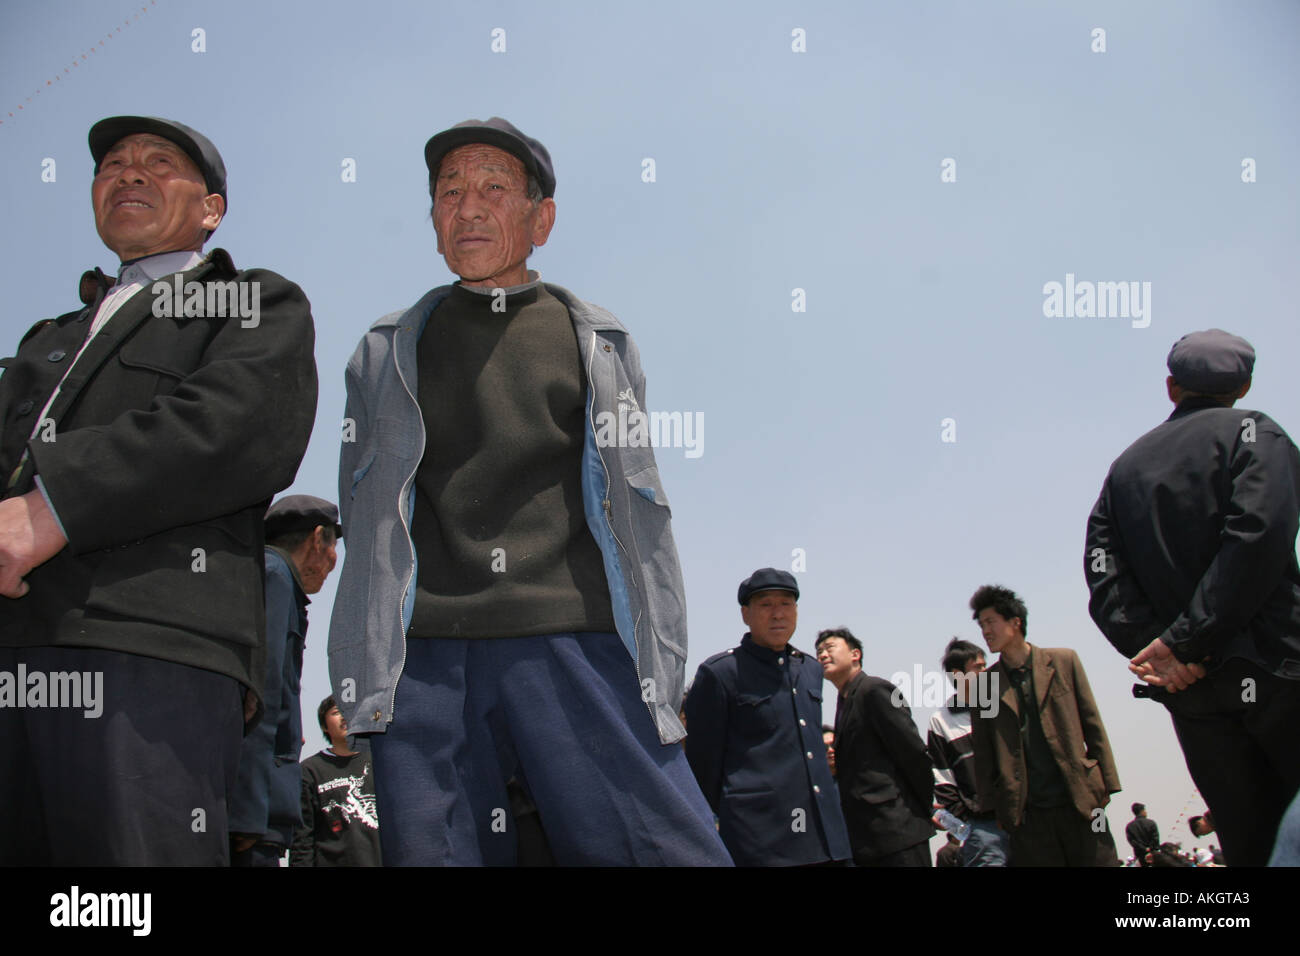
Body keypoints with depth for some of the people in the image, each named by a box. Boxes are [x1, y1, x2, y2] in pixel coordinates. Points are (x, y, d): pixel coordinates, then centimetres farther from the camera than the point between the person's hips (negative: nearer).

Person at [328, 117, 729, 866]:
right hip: (425, 661, 1)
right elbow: (366, 520, 18)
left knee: (670, 844, -12)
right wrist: (366, 669, 8)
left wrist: (658, 673, 4)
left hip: (576, 643, -1)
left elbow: (639, 513, 13)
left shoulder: (598, 343, 17)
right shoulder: (387, 353, 19)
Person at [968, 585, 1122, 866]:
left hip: (1080, 802, 0)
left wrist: (1106, 783, 2)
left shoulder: (1063, 661, 8)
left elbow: (1092, 725, 7)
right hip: (1029, 814, 0)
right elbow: (983, 753, 10)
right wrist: (991, 806, 4)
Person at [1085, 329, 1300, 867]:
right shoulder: (1251, 432, 1)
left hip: (1191, 694, 4)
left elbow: (1103, 575, 3)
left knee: (1252, 847, 8)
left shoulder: (1125, 467, 16)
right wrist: (1186, 640, -14)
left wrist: (1151, 646, -7)